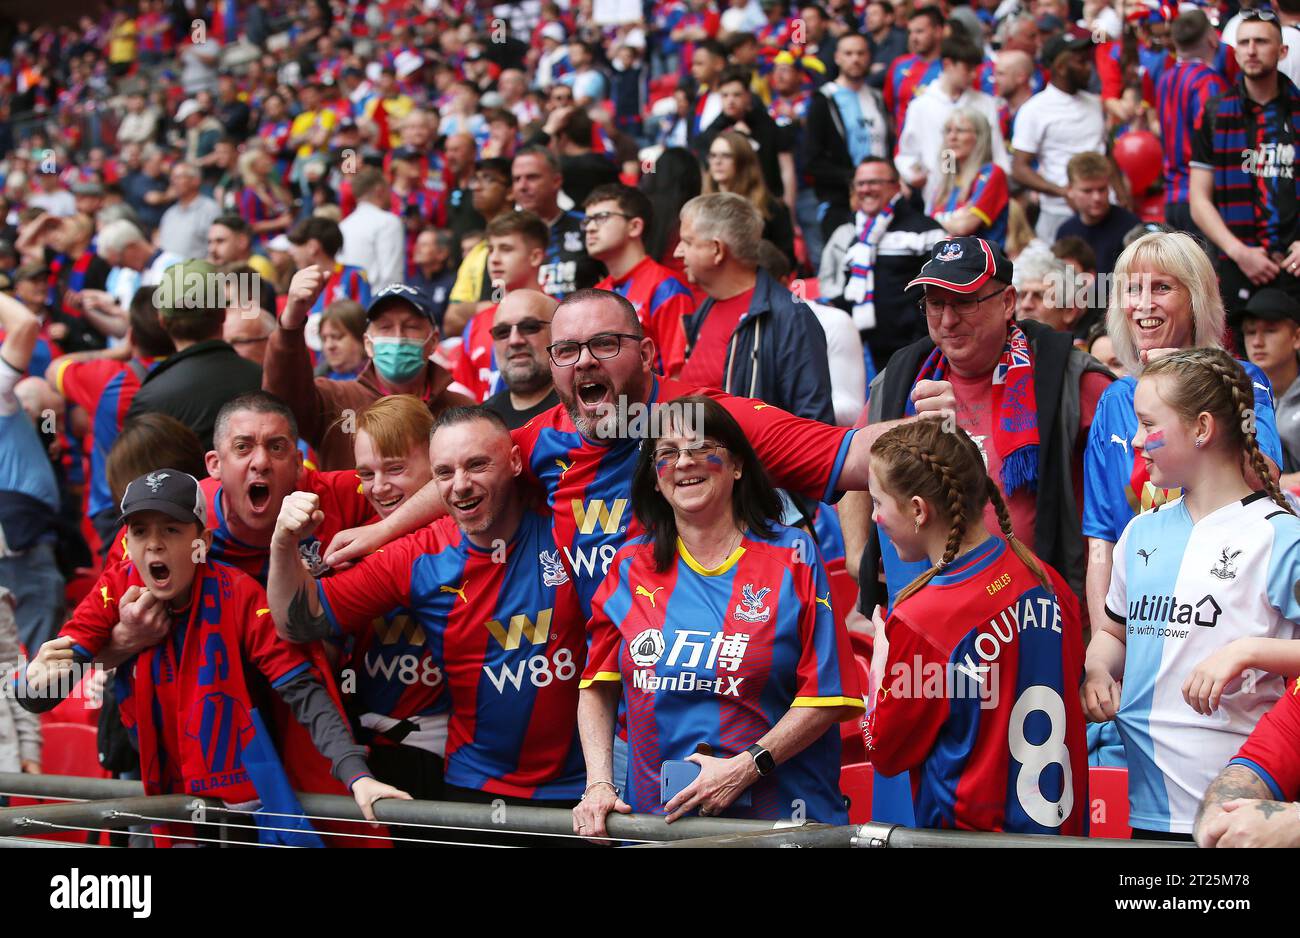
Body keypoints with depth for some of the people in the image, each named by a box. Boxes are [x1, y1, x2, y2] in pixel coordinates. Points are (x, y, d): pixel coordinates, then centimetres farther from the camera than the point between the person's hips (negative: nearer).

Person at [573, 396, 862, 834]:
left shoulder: (793, 557, -3)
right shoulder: (631, 567, 7)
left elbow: (826, 696, -8)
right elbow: (598, 689, 11)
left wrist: (747, 766, -17)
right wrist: (599, 785, -2)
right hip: (653, 816, 3)